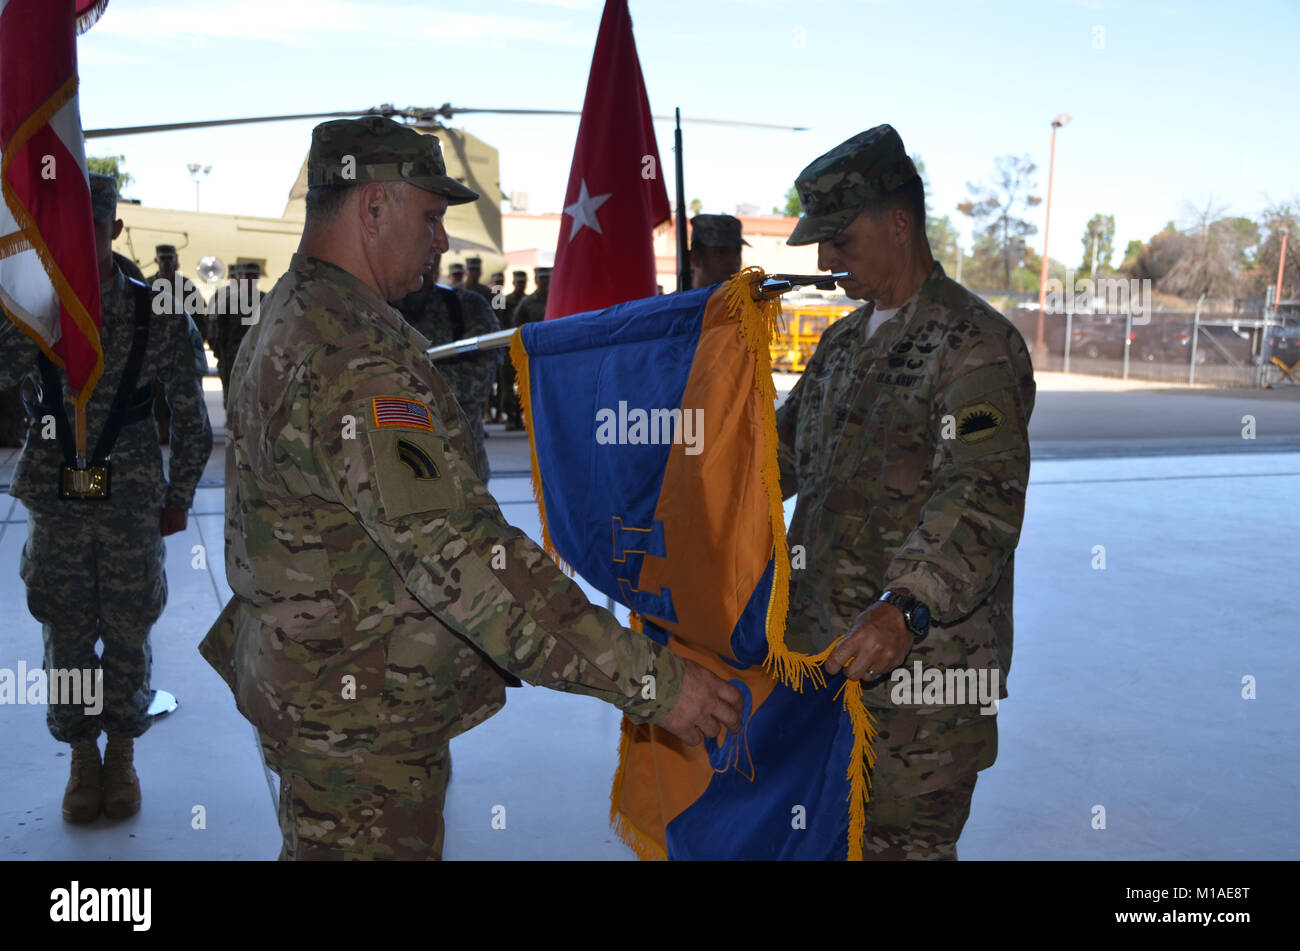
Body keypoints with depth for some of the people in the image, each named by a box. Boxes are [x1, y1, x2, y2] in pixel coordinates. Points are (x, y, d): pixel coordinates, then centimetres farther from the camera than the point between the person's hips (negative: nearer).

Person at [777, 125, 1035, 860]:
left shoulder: (976, 345, -14)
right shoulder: (844, 342, 14)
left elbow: (985, 495, -27)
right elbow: (782, 451, 22)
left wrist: (905, 607, -40)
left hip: (923, 667, -8)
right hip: (825, 657, 8)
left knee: (902, 843, 2)